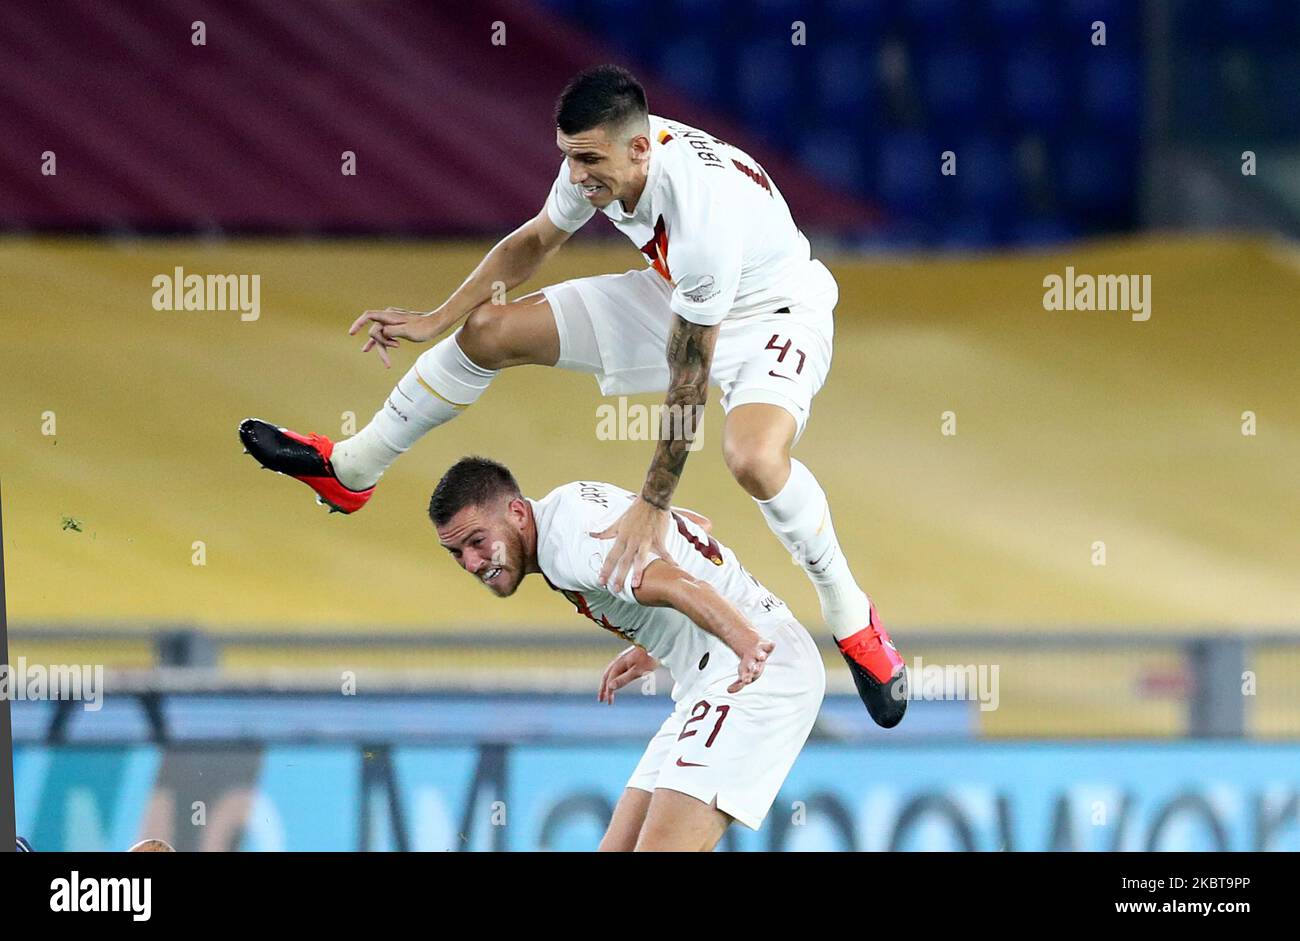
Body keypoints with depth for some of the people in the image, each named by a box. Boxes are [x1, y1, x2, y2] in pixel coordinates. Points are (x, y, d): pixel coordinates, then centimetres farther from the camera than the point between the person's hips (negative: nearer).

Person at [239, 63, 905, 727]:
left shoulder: (703, 207, -39)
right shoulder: (601, 158, -17)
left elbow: (688, 379, -32)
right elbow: (533, 241, 6)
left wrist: (653, 505, -27)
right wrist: (434, 321, 1)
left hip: (771, 314, -8)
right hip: (670, 294, 8)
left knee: (754, 457, -38)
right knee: (489, 330, 2)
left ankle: (850, 619, -13)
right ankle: (350, 470, 22)